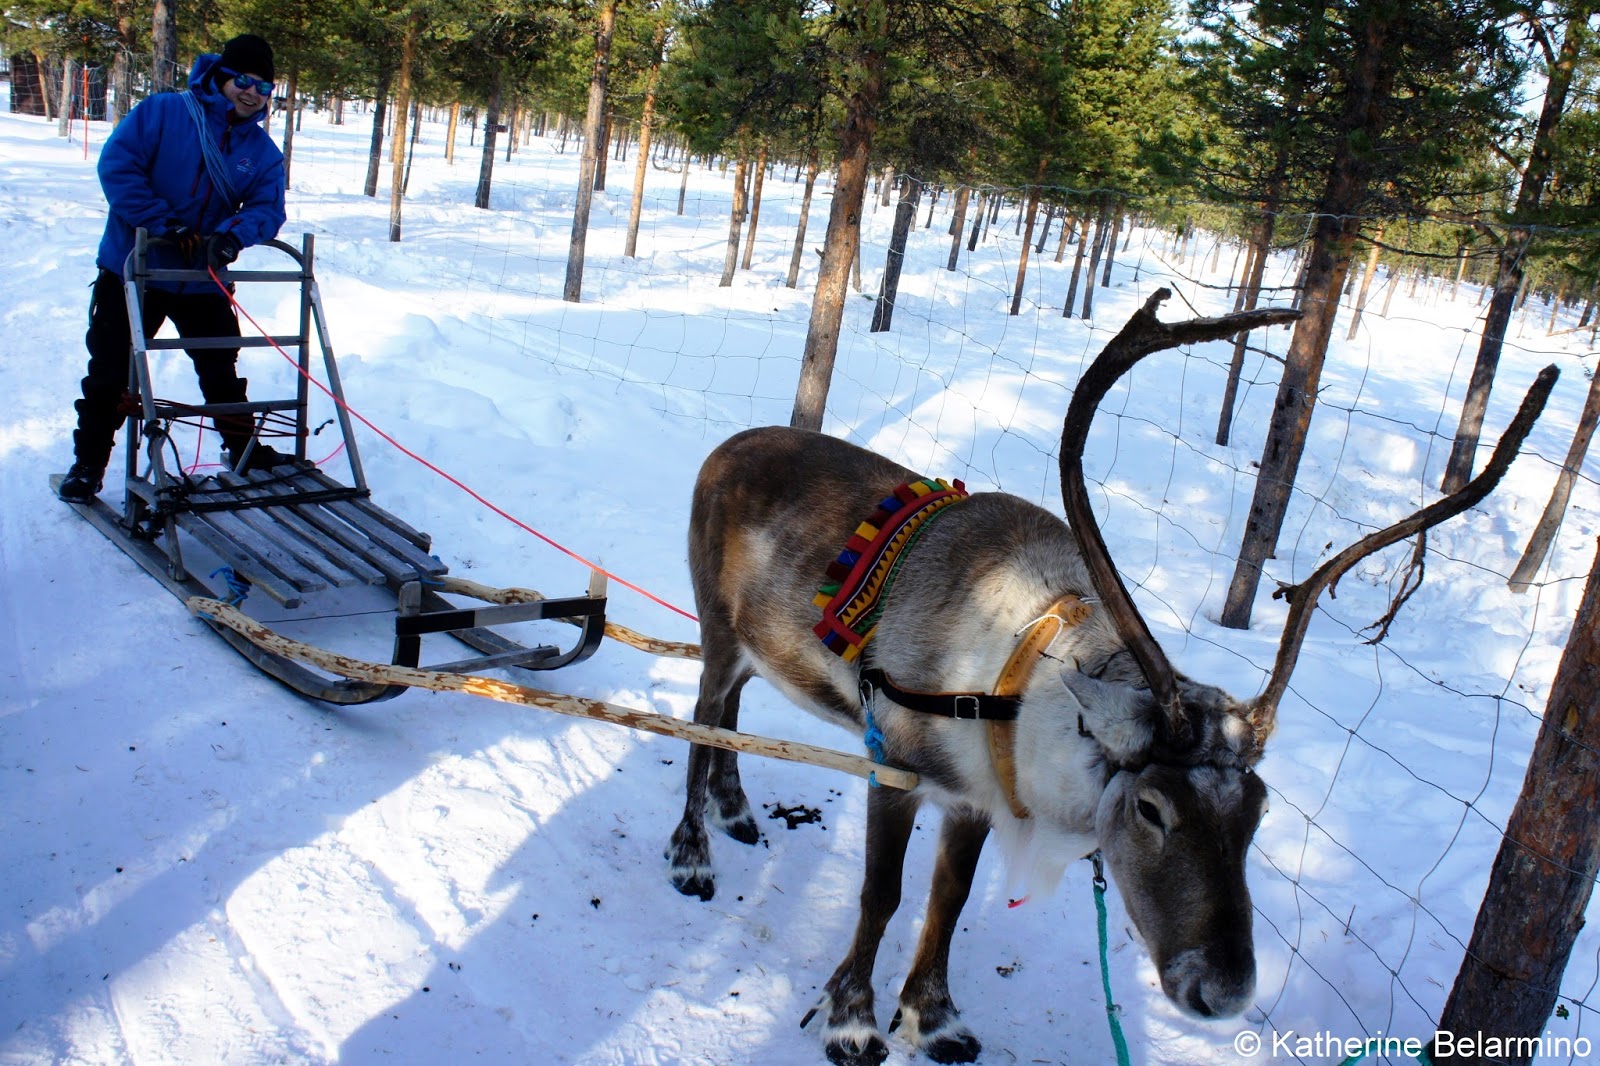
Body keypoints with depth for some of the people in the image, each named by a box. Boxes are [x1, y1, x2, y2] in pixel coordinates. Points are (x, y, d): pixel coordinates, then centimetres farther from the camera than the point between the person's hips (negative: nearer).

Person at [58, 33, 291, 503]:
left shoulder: (262, 151, 1)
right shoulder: (162, 112, -10)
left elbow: (267, 208, -9)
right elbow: (117, 165, -17)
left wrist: (232, 235, -29)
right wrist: (165, 223, -24)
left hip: (205, 281, 3)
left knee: (221, 369, 17)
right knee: (111, 371, 3)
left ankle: (242, 446, 35)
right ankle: (88, 463, 16)